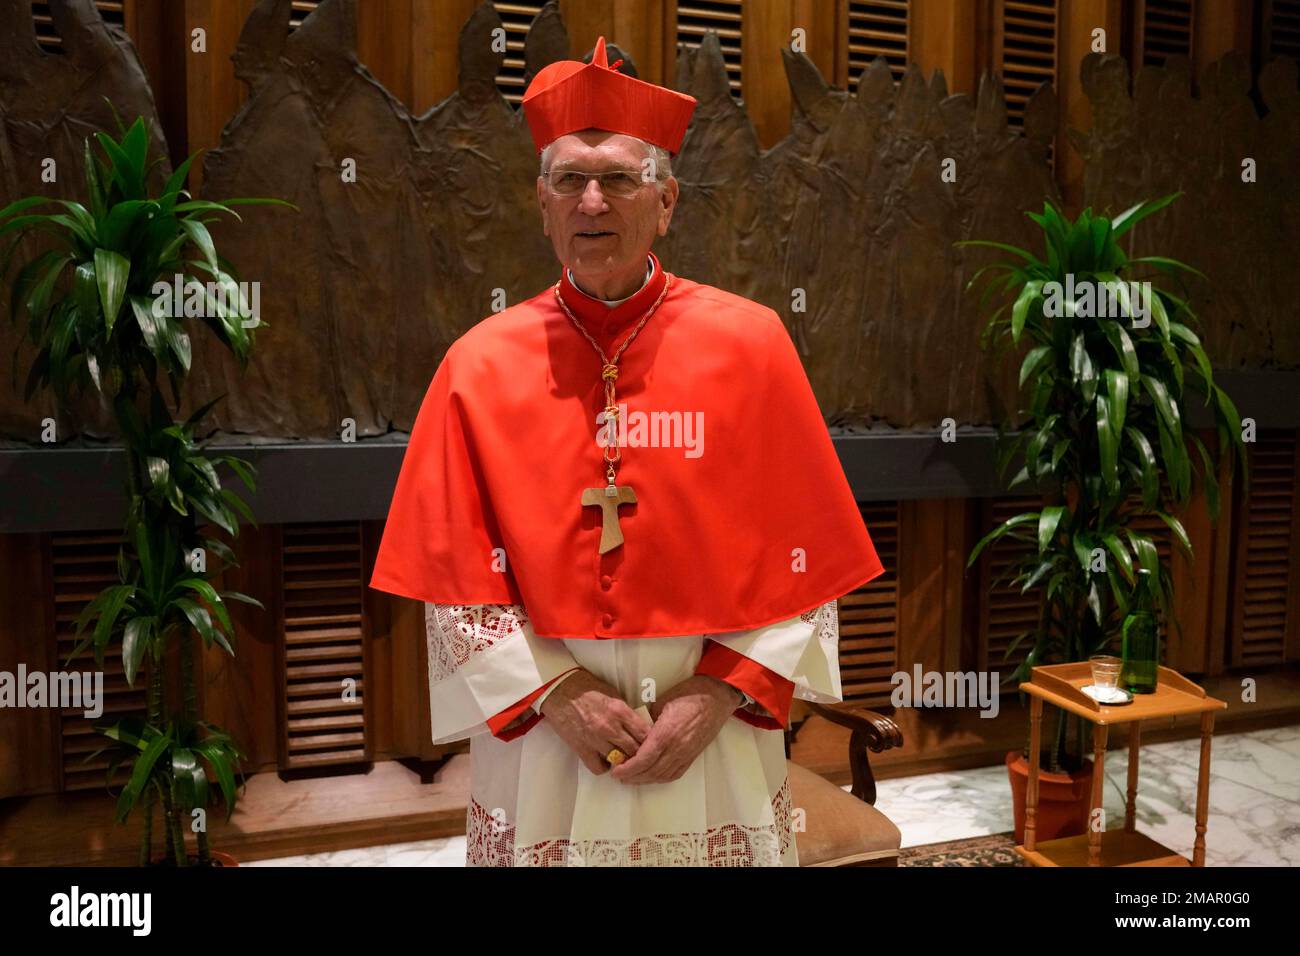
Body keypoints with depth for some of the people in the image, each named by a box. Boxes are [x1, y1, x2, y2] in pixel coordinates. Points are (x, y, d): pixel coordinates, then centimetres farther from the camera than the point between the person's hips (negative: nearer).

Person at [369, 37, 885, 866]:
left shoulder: (750, 344, -6)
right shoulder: (481, 364, -5)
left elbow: (801, 556, -4)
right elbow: (455, 572, -2)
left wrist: (721, 691, -10)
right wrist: (554, 693, -10)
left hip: (714, 734, 0)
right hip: (541, 735, 1)